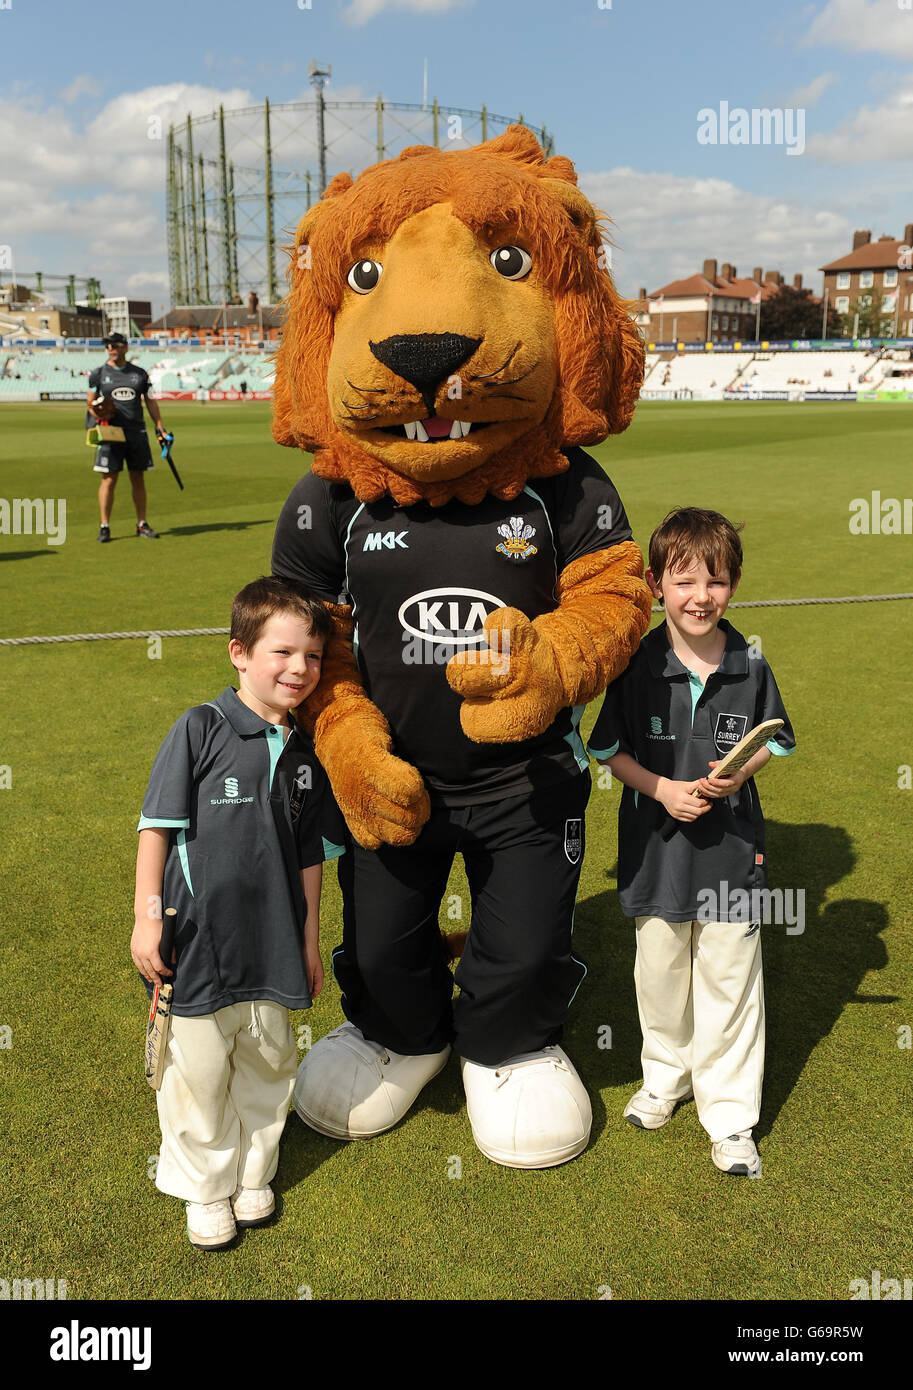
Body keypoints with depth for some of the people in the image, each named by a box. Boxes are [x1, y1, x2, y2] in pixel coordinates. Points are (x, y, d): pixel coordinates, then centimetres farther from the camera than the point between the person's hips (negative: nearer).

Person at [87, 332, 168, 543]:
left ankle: (142, 524, 14)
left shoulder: (139, 373, 11)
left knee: (138, 479, 6)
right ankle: (105, 526, 0)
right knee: (109, 479, -5)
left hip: (137, 431, 2)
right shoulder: (99, 374, 5)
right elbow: (91, 402, 8)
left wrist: (160, 427, 8)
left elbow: (150, 401, 14)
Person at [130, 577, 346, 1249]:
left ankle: (254, 1174, 39)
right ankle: (207, 1187, 32)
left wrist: (310, 940, 14)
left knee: (268, 1066, 17)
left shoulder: (304, 752, 3)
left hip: (272, 945, 4)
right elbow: (158, 825, -7)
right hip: (198, 942, -4)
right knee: (199, 1072, 9)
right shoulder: (200, 729, -10)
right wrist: (147, 916, -9)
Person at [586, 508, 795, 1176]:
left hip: (732, 846, 0)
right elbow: (611, 749, -1)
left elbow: (774, 742, 6)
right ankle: (667, 1073, 43)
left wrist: (739, 774, -14)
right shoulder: (636, 666, -10)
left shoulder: (751, 666, -6)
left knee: (730, 983, 8)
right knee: (660, 972, 18)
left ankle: (730, 1117, 24)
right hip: (656, 847, 0)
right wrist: (662, 790, -15)